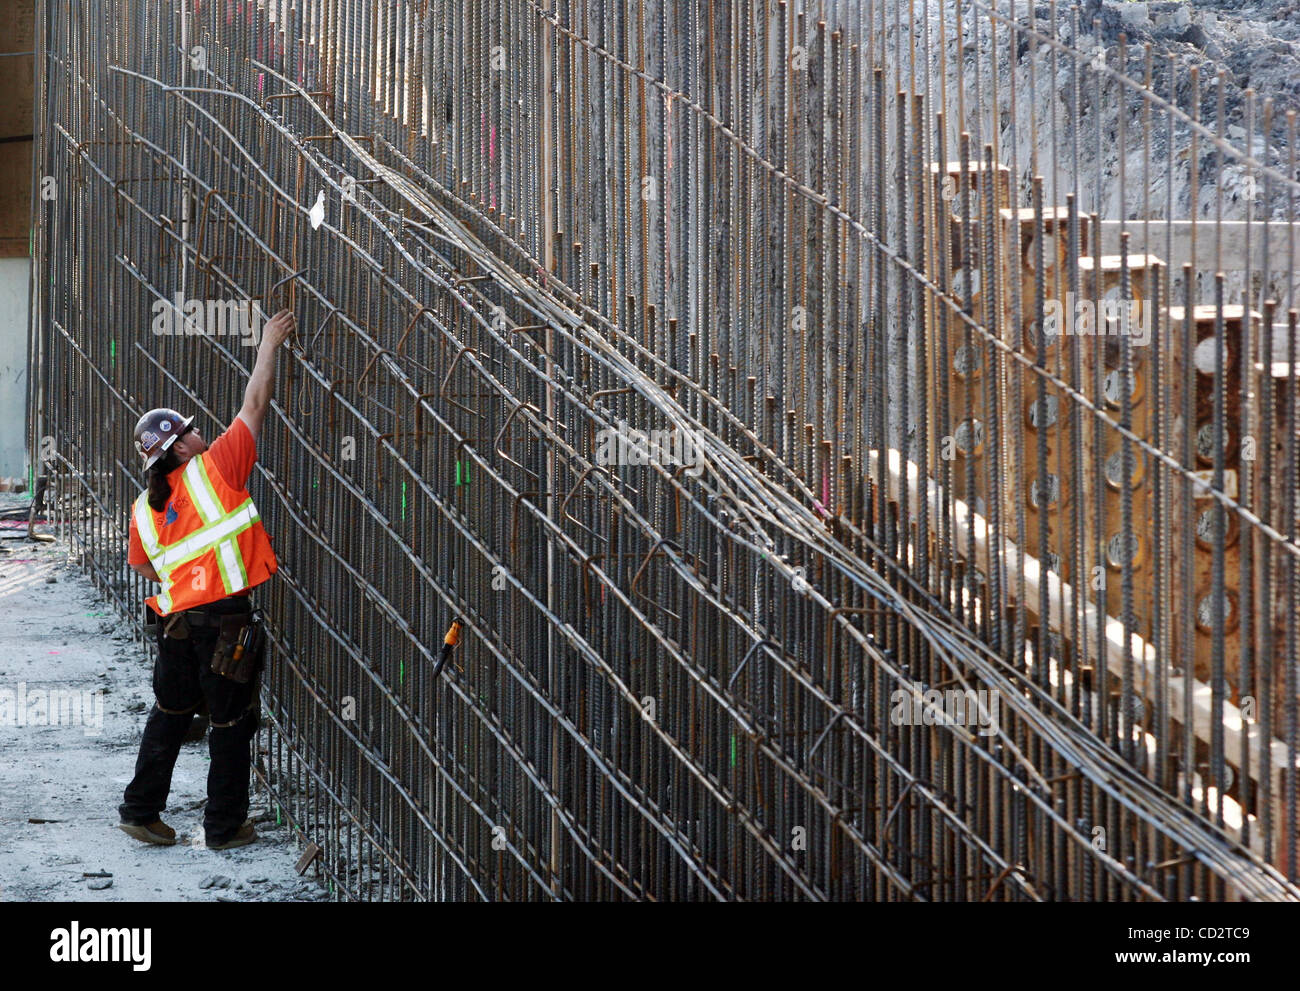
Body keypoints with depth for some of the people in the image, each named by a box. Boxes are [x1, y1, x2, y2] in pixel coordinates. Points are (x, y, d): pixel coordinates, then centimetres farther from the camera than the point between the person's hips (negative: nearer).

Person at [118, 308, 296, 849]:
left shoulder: (143, 509, 7)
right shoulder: (213, 469, -9)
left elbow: (144, 565, 21)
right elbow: (254, 406, -4)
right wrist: (268, 346, 5)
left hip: (174, 617, 5)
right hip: (225, 619, -5)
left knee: (169, 712, 21)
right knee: (231, 722, 6)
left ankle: (141, 809, 24)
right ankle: (225, 825, 12)